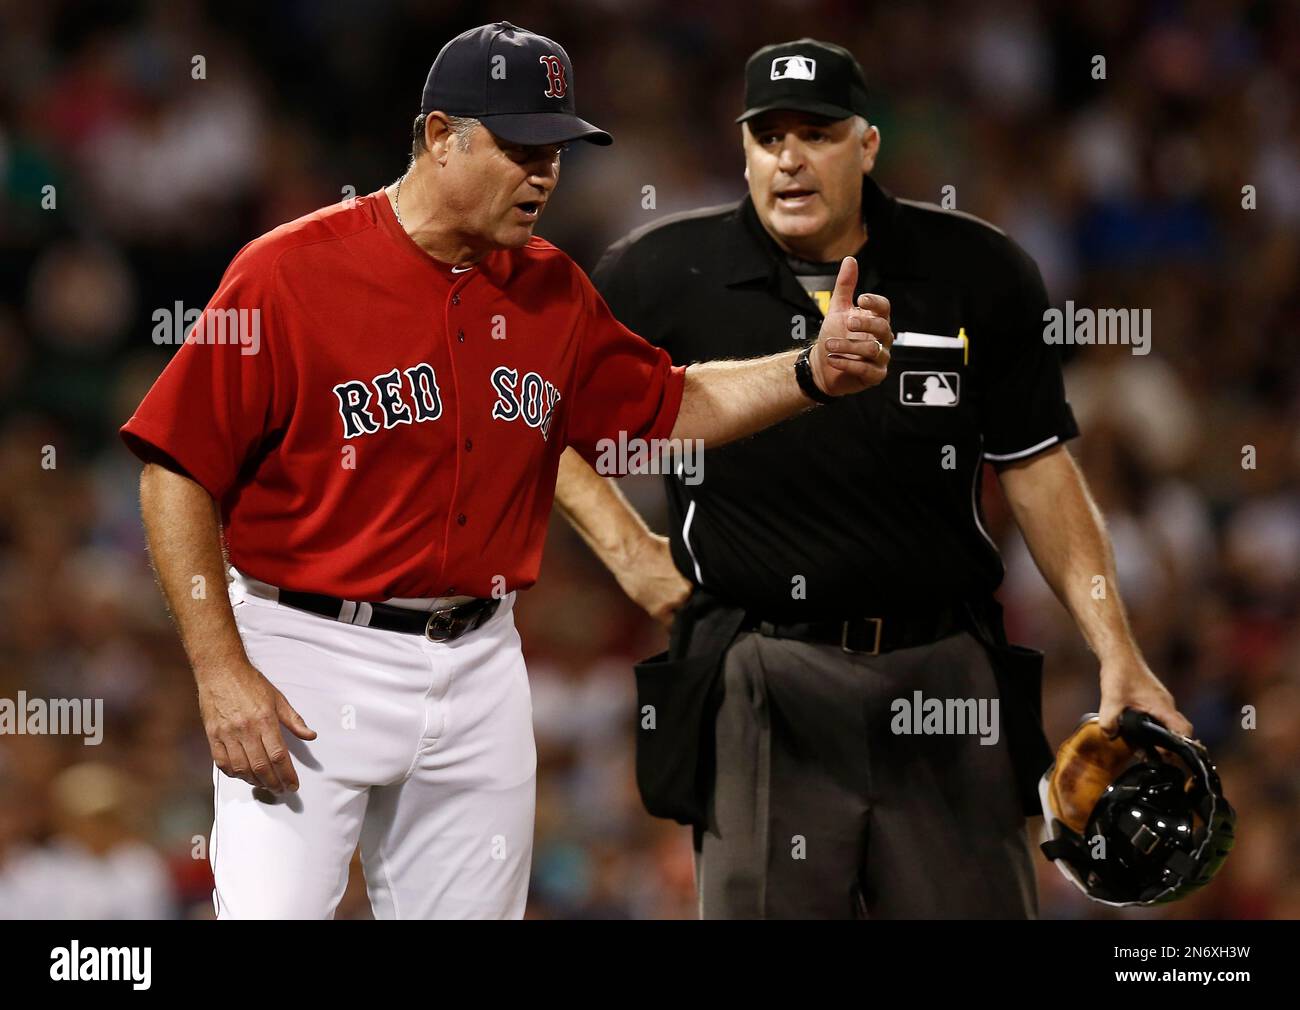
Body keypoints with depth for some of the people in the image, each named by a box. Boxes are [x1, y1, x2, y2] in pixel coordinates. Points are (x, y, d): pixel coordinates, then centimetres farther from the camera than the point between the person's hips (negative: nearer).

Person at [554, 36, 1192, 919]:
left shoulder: (980, 274, 3)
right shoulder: (665, 274, 0)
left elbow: (1039, 473, 7)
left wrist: (1118, 653, 1)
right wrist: (626, 549, 3)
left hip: (945, 680, 1)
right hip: (761, 683, -1)